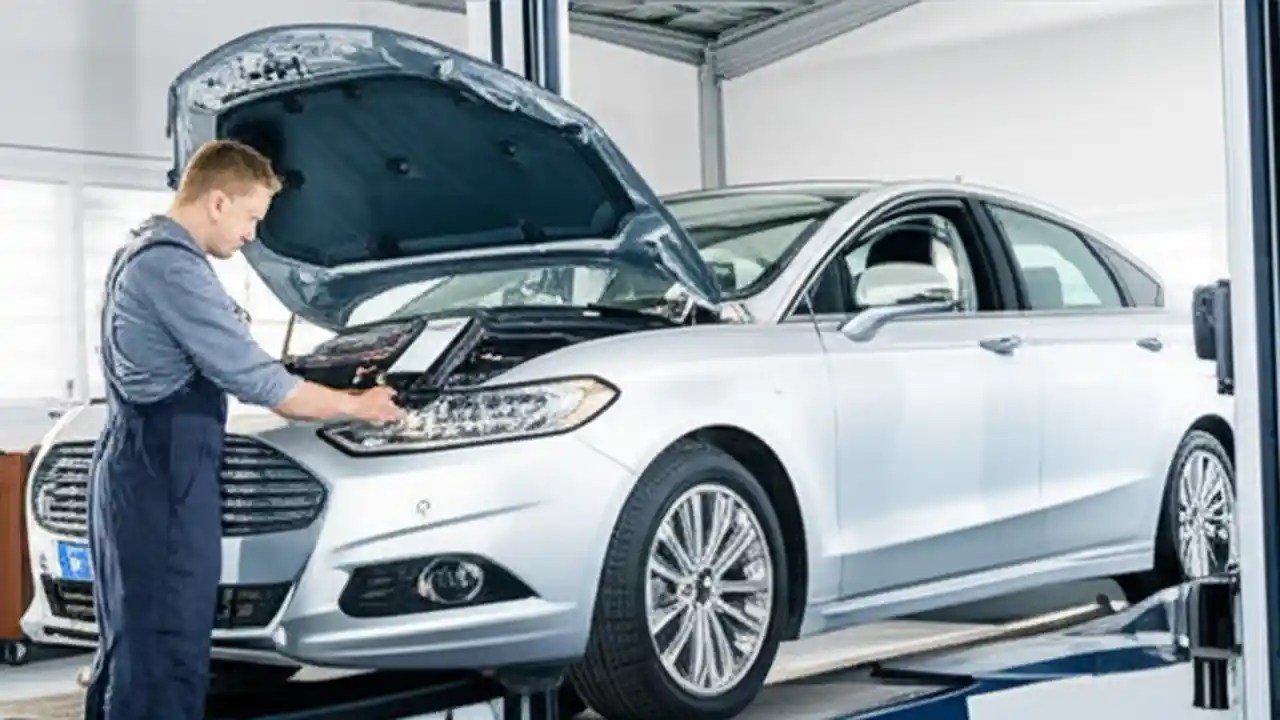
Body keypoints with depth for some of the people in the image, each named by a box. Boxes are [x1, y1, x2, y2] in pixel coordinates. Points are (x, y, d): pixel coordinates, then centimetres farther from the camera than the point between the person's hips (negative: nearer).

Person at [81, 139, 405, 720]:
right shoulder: (174, 269, -17)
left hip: (134, 469, 11)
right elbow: (256, 380, -16)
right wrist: (356, 406, -4)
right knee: (164, 651, -7)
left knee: (132, 644, 15)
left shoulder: (141, 254, 17)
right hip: (161, 475, -11)